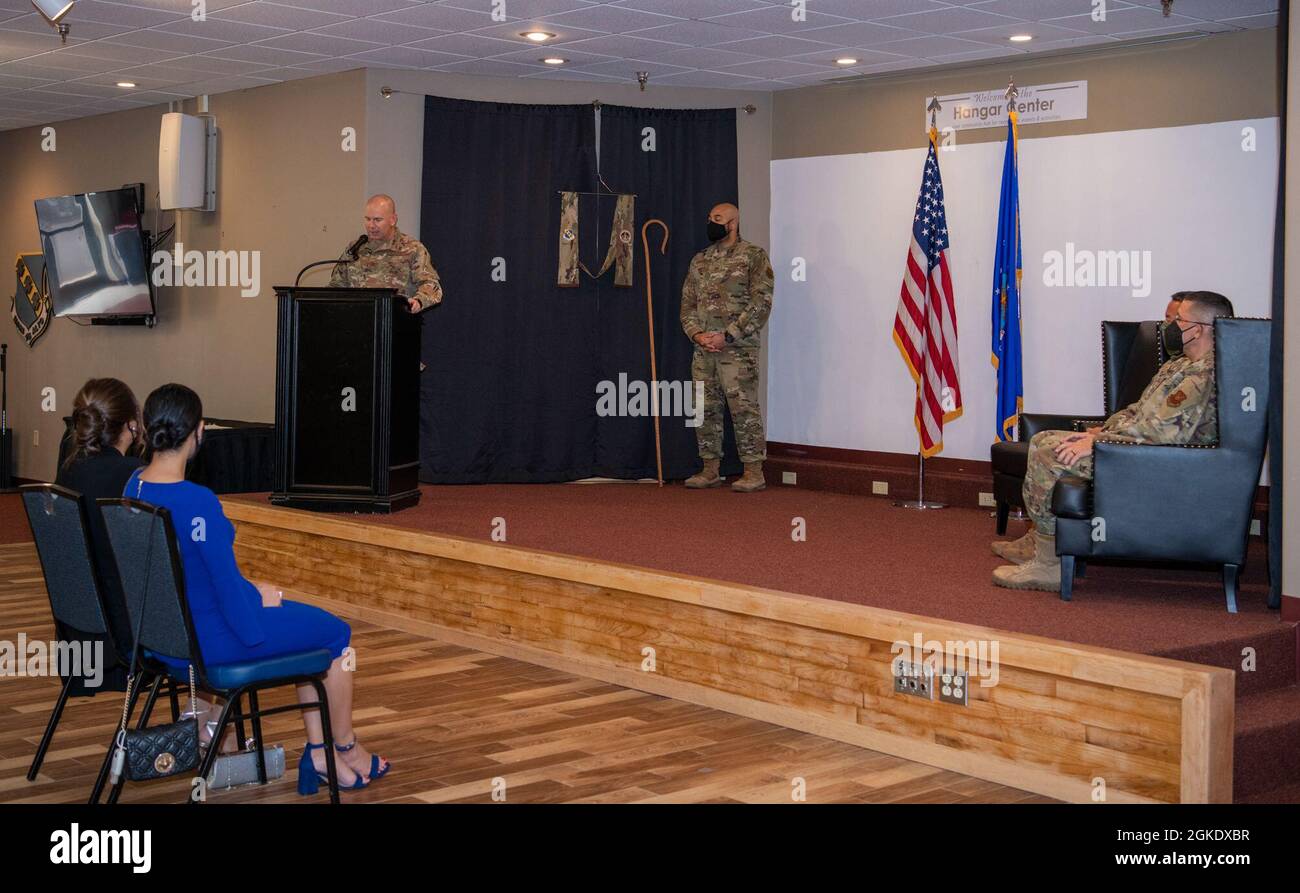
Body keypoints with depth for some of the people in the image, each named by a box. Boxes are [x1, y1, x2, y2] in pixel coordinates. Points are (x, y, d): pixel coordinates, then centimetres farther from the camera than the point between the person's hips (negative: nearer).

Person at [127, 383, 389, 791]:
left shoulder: (134, 484, -1)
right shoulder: (197, 502, -29)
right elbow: (229, 586, -22)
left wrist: (253, 590, 9)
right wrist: (260, 597, -1)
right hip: (206, 641, -9)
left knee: (311, 624, 23)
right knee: (336, 633, 13)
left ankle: (318, 753, 25)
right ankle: (345, 749, 34)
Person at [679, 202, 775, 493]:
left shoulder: (754, 255, -3)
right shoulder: (699, 260, 16)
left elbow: (761, 303, -11)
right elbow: (687, 304, 16)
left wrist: (727, 336, -16)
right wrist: (697, 334, -3)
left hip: (737, 349, -6)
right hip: (703, 349, 6)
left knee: (744, 409, -7)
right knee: (705, 409, 9)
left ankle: (754, 473, -1)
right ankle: (710, 471, 18)